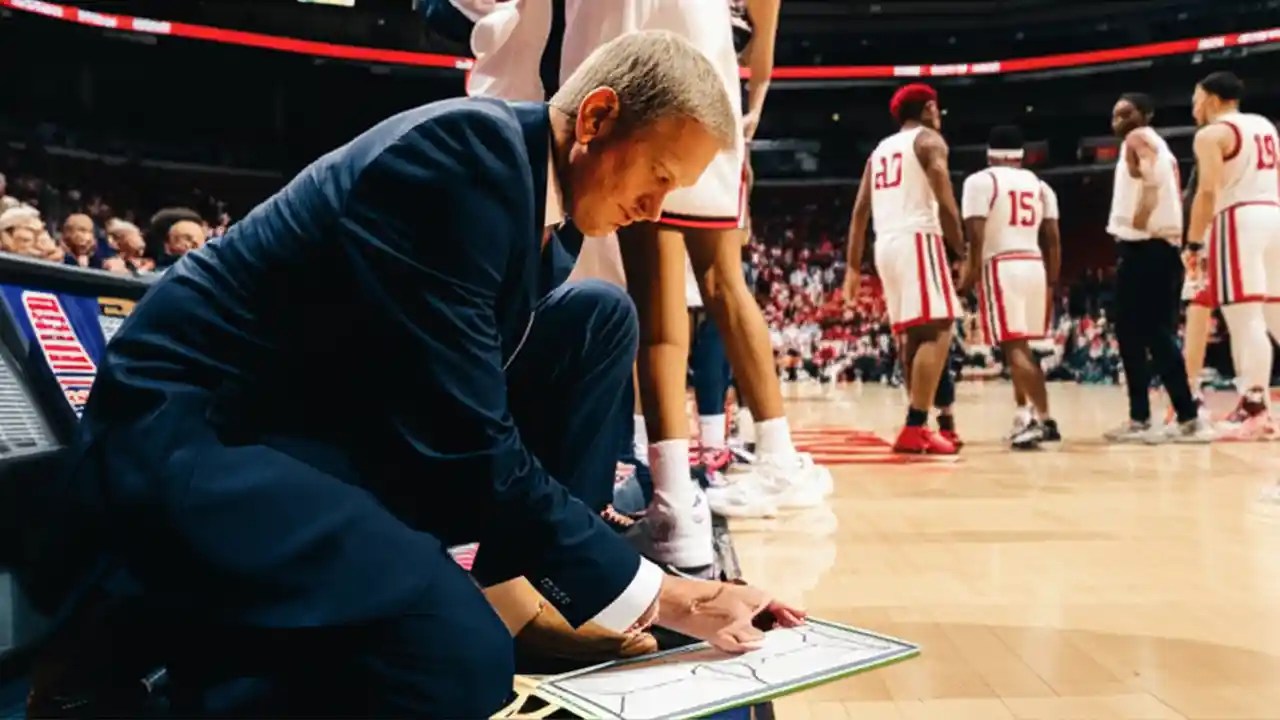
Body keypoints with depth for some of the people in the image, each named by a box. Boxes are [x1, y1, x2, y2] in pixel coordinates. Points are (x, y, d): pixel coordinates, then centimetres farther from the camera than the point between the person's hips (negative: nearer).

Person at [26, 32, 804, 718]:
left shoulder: (519, 169, 8)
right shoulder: (467, 147, -20)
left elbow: (477, 412, 13)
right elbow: (466, 440, -24)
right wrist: (653, 594, -16)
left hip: (337, 424, 9)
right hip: (190, 438, -9)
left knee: (599, 318, 0)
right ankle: (150, 633, -7)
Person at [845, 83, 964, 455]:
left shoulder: (880, 149, 24)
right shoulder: (929, 140, 4)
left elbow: (860, 212, 18)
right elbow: (945, 202, -9)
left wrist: (853, 267, 17)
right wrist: (964, 252, -5)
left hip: (886, 245, 8)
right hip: (917, 239, -7)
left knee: (915, 334, 14)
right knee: (938, 331, -11)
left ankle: (918, 425, 16)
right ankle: (915, 428, -21)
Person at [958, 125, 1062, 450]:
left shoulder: (980, 180, 0)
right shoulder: (1041, 185, 18)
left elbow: (976, 237, -11)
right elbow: (1053, 241, 13)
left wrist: (968, 276, -7)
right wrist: (1051, 283, 18)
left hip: (1000, 267, -6)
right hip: (1034, 267, 6)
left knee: (1012, 347, -8)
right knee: (1021, 346, 17)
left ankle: (1042, 419, -19)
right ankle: (1040, 419, 18)